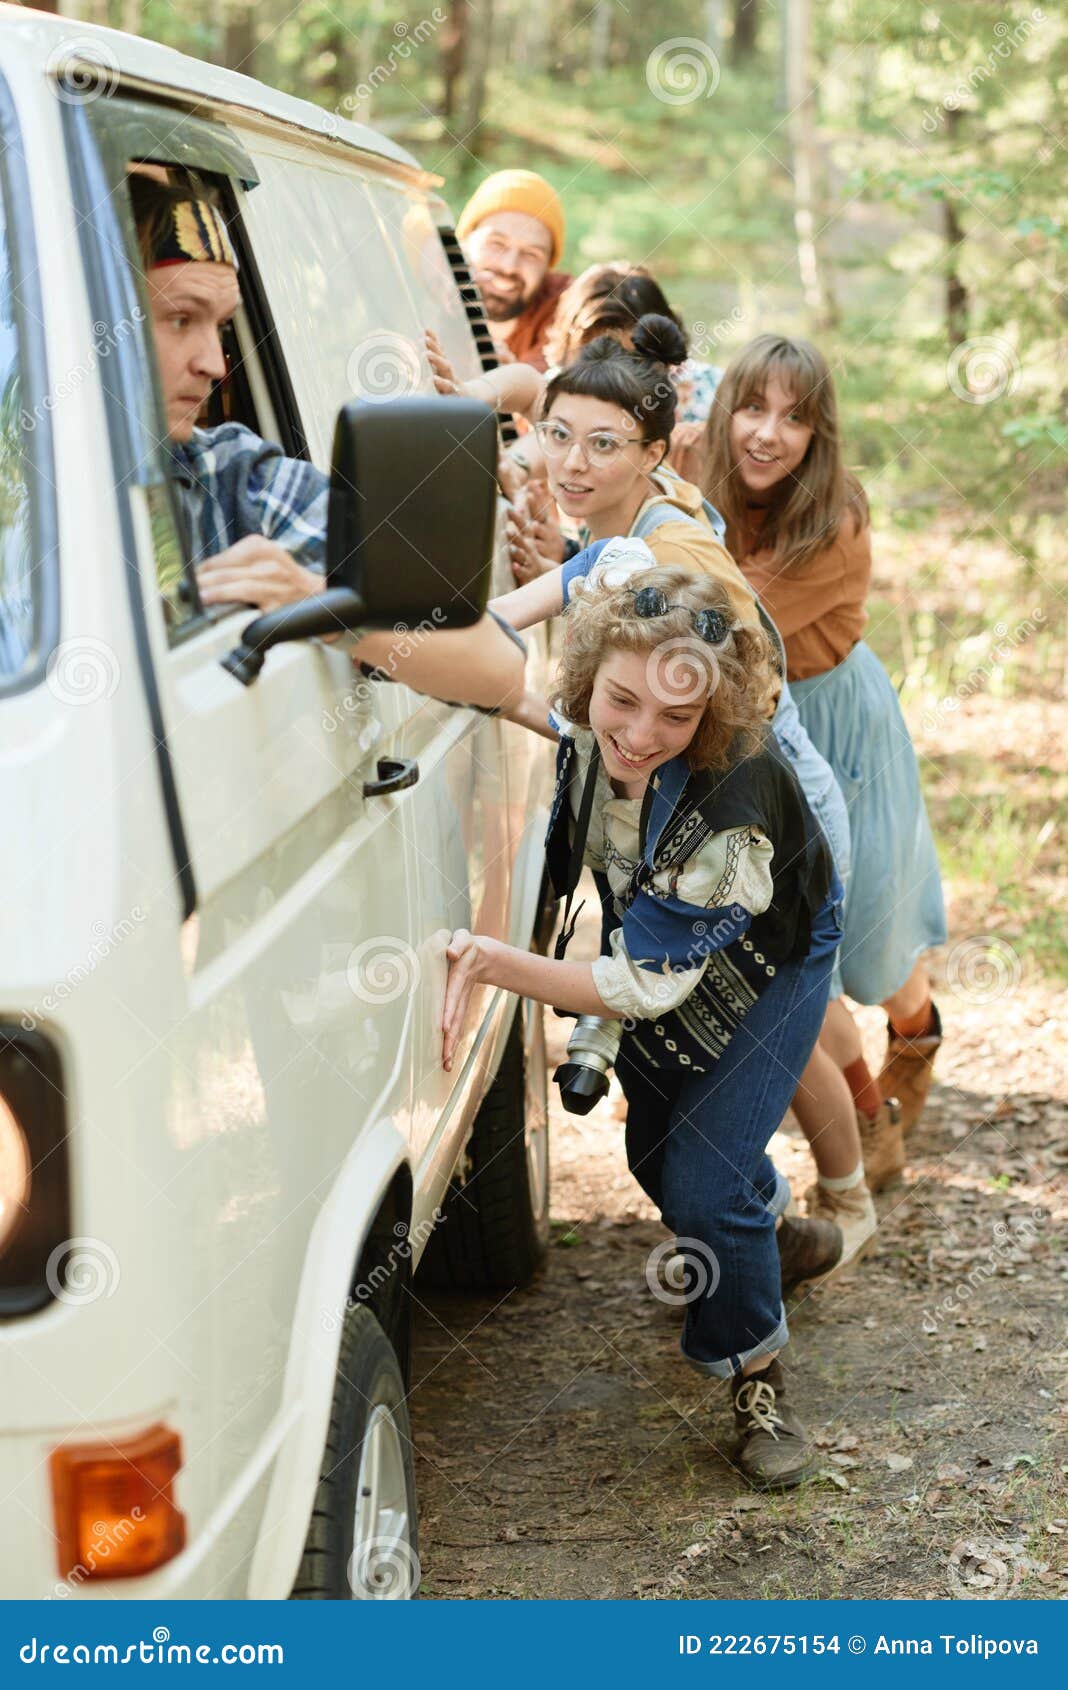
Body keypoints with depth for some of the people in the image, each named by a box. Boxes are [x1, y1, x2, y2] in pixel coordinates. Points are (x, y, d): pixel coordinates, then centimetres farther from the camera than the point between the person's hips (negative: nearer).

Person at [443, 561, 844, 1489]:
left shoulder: (734, 800, -46)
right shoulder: (582, 721, -32)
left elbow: (648, 986, -37)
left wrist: (495, 962, -45)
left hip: (767, 967, -6)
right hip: (649, 938, 6)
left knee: (703, 1186, -15)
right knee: (656, 1154, 22)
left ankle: (758, 1377, 13)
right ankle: (766, 1212, 59)